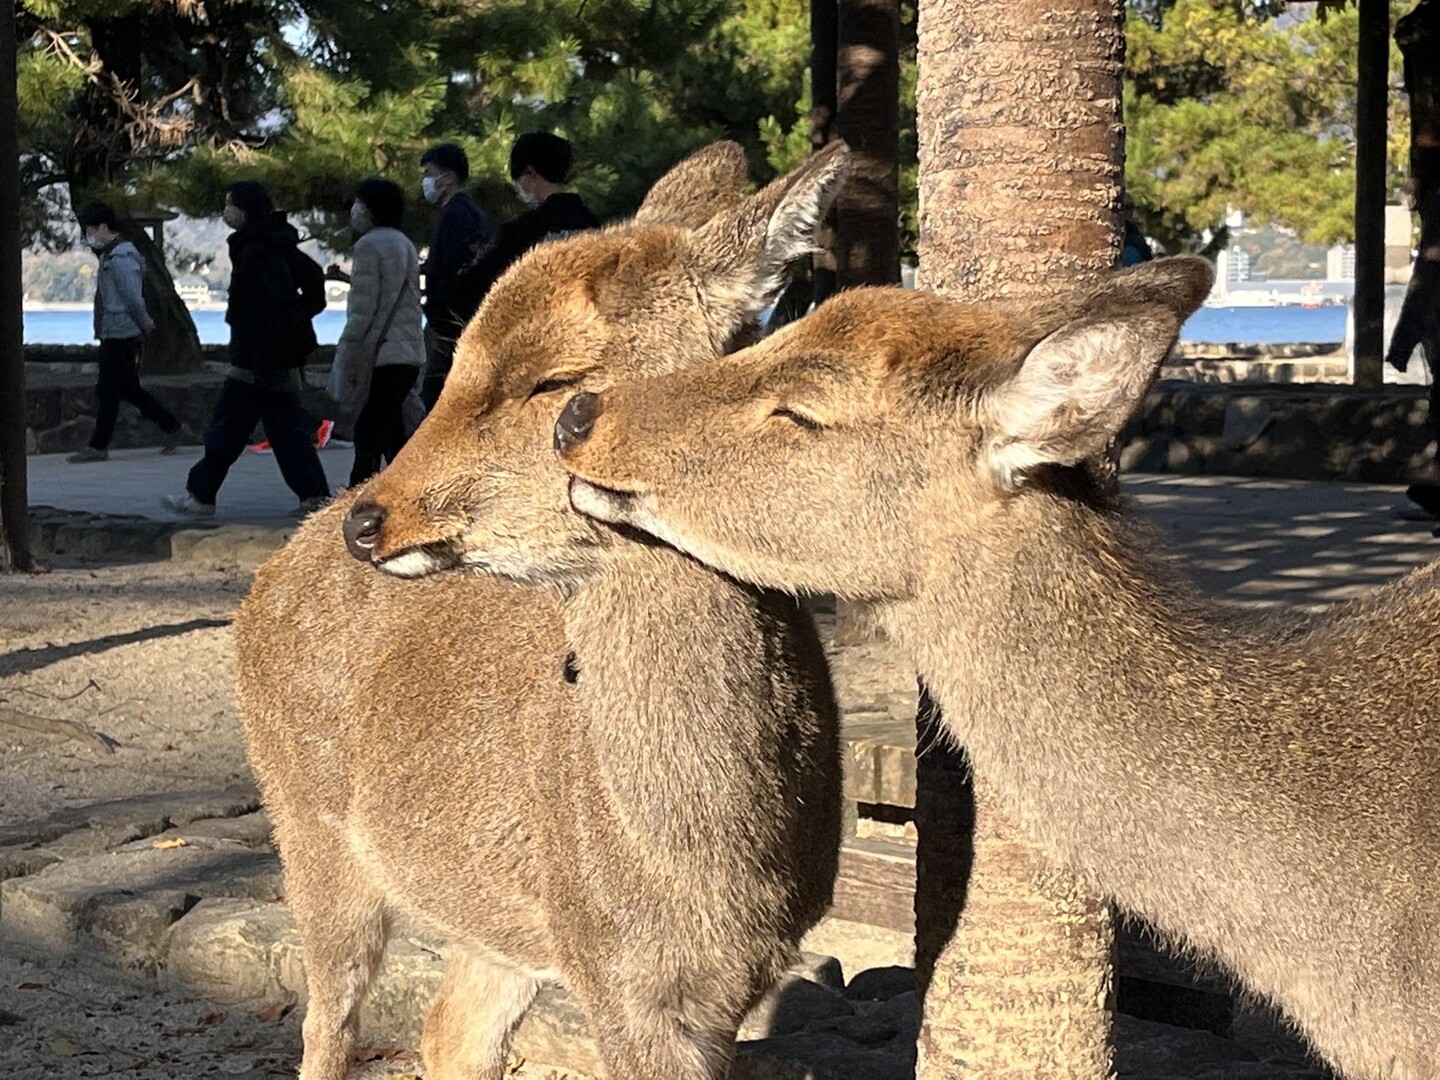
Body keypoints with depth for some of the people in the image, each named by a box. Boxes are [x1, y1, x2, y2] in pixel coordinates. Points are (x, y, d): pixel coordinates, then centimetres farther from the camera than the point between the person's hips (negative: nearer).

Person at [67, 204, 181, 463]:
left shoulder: (121, 258, -16)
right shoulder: (111, 256, 16)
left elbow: (133, 298, -20)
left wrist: (145, 325, -11)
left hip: (120, 335, -10)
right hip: (112, 334, 10)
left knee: (108, 390, -6)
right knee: (128, 388, 15)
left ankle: (98, 446, -2)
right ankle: (170, 427, 21)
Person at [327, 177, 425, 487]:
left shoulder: (369, 245, -10)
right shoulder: (404, 244, 17)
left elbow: (363, 310, -15)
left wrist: (347, 354, -12)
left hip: (383, 355, -9)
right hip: (409, 353, 9)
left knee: (389, 437, -8)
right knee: (367, 431, 17)